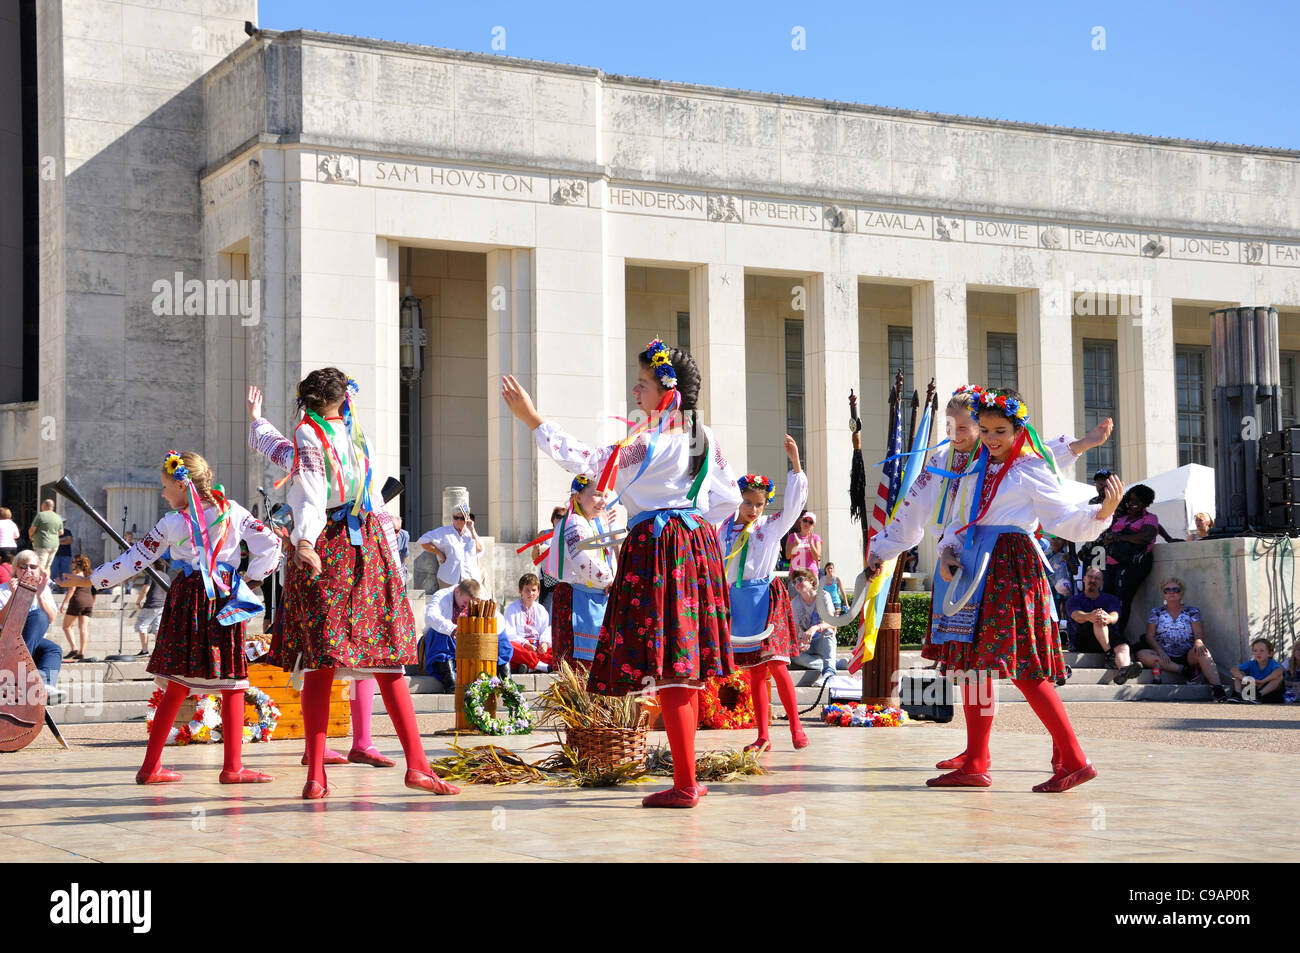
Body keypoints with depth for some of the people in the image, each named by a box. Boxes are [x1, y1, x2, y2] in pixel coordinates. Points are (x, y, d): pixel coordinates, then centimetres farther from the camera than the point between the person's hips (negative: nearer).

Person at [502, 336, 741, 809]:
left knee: (667, 667, -8)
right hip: (698, 547, 8)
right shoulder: (705, 438, 10)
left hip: (656, 548, -8)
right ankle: (687, 777, 18)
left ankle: (684, 785, -9)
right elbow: (730, 498, 15)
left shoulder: (648, 442, -12)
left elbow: (586, 461, -14)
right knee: (685, 666, 13)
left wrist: (531, 418, -11)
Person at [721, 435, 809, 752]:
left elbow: (793, 503, -8)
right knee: (754, 672, 5)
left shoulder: (772, 526, 3)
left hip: (766, 598, -3)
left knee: (776, 665, -11)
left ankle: (796, 728, -4)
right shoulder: (725, 530, 10)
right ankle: (762, 736, 7)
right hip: (738, 601, 3)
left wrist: (795, 463, -16)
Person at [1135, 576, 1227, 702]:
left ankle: (1218, 690, -49)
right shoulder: (1156, 612, 15)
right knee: (1142, 654, -30)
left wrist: (1198, 642, -25)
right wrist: (1159, 650, -15)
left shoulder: (1192, 611, 14)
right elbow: (1149, 636, 6)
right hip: (1165, 657, 1)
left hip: (1187, 656, -1)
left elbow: (1198, 633, 1)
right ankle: (1188, 671, -28)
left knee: (1201, 651, -35)